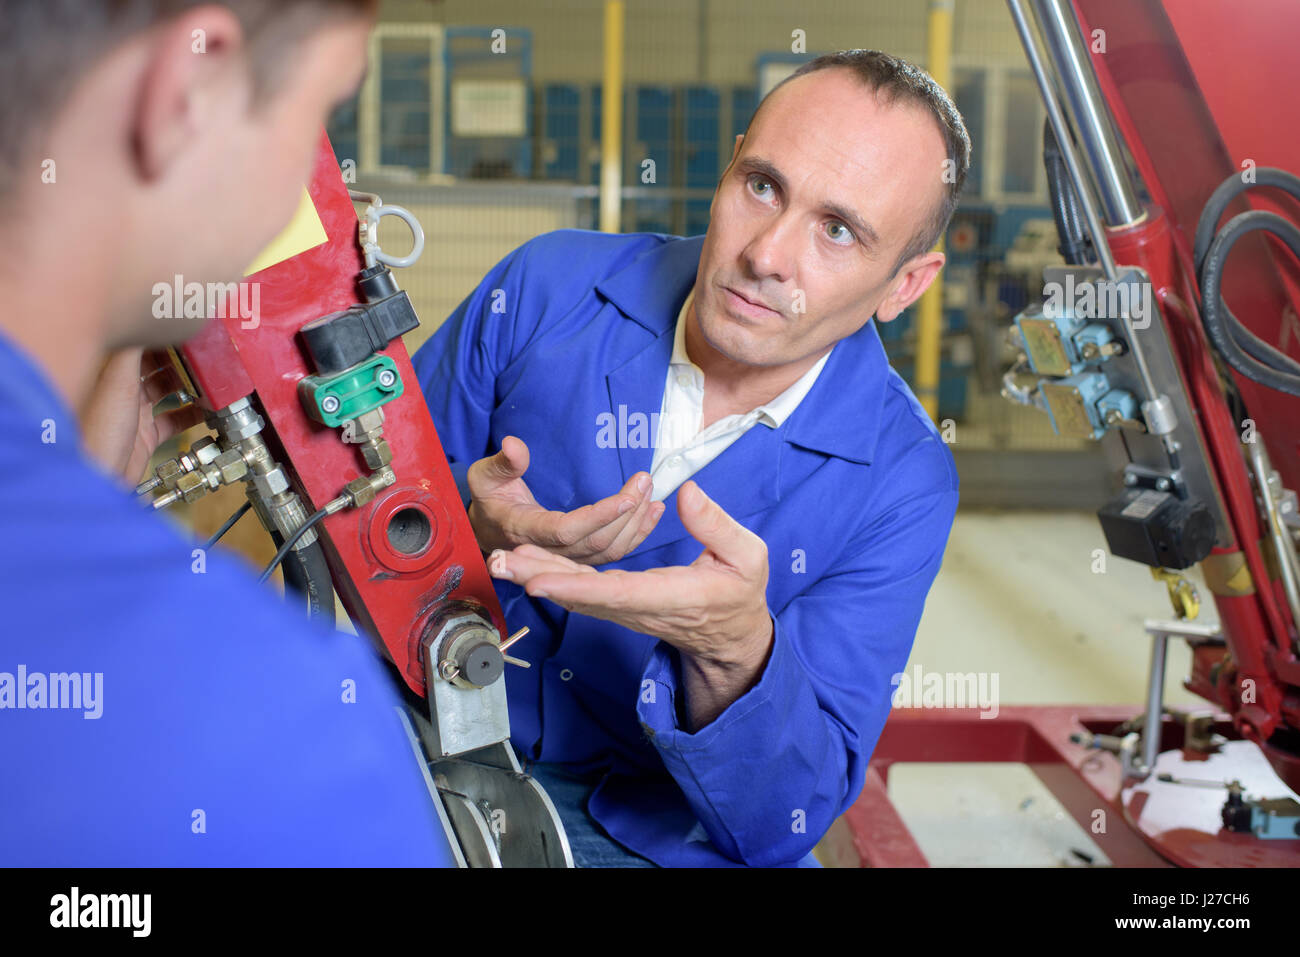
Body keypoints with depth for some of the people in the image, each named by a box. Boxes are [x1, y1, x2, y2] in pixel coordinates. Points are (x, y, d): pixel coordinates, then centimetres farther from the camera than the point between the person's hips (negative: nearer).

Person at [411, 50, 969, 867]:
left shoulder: (901, 481, -11)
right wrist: (474, 536, -21)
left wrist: (734, 653, -34)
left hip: (662, 831, 1)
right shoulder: (547, 288, -7)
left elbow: (783, 821, -13)